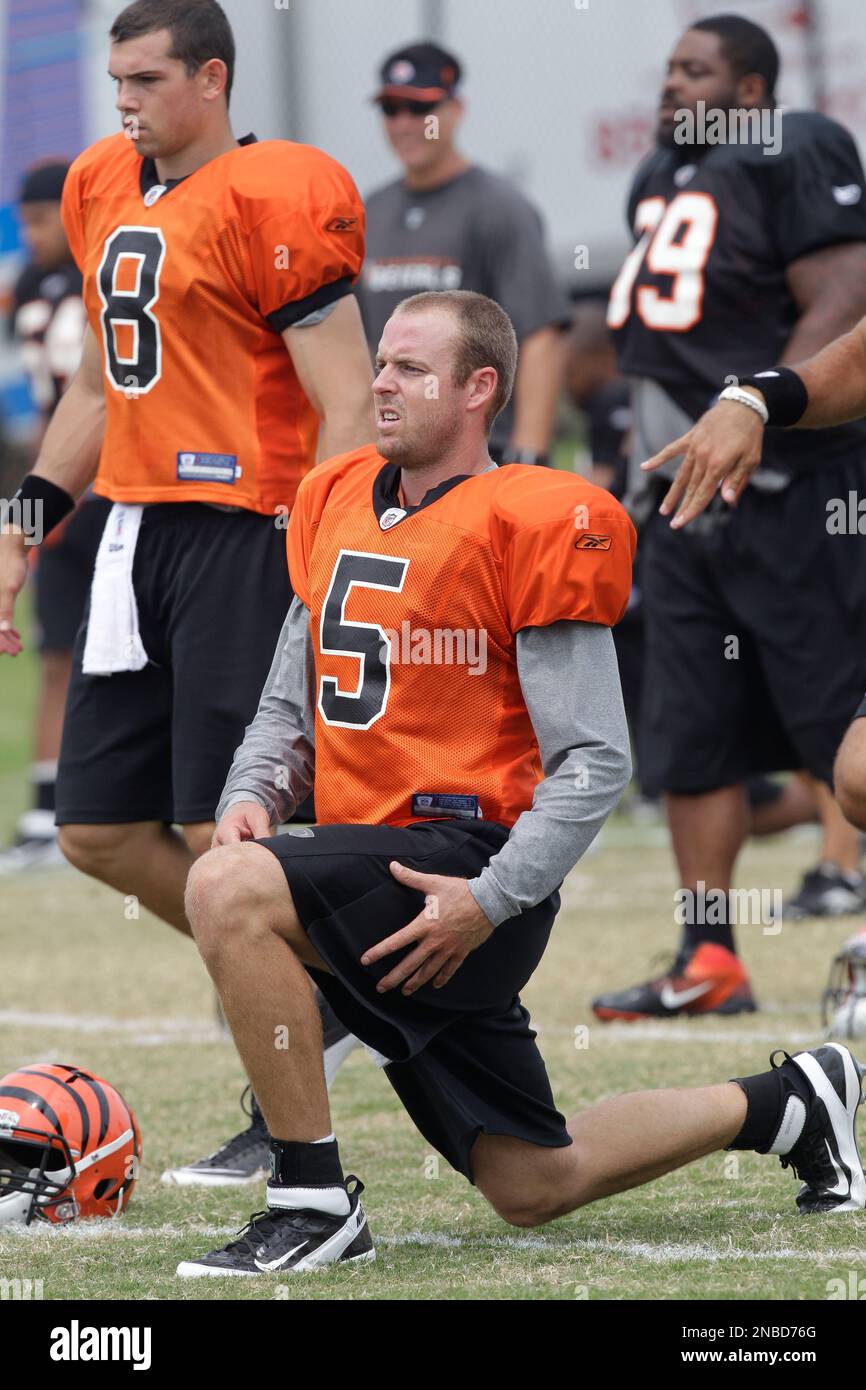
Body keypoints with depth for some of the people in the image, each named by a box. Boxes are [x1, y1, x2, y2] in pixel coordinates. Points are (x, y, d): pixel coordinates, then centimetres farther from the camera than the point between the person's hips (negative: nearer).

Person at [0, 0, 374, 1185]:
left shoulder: (276, 200, -11)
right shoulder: (104, 191, 15)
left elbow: (348, 408, -13)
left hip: (241, 537, -8)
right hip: (136, 533, 9)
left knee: (220, 834, -9)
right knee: (99, 829, 7)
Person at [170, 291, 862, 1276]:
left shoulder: (532, 527, -10)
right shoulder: (337, 504, 12)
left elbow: (595, 762, -12)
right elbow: (292, 703, 20)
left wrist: (488, 902, -22)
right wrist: (251, 797, -1)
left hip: (464, 853, -8)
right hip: (368, 861, 8)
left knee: (229, 894, -30)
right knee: (533, 1189, 12)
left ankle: (314, 1202, -21)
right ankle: (787, 1104, 32)